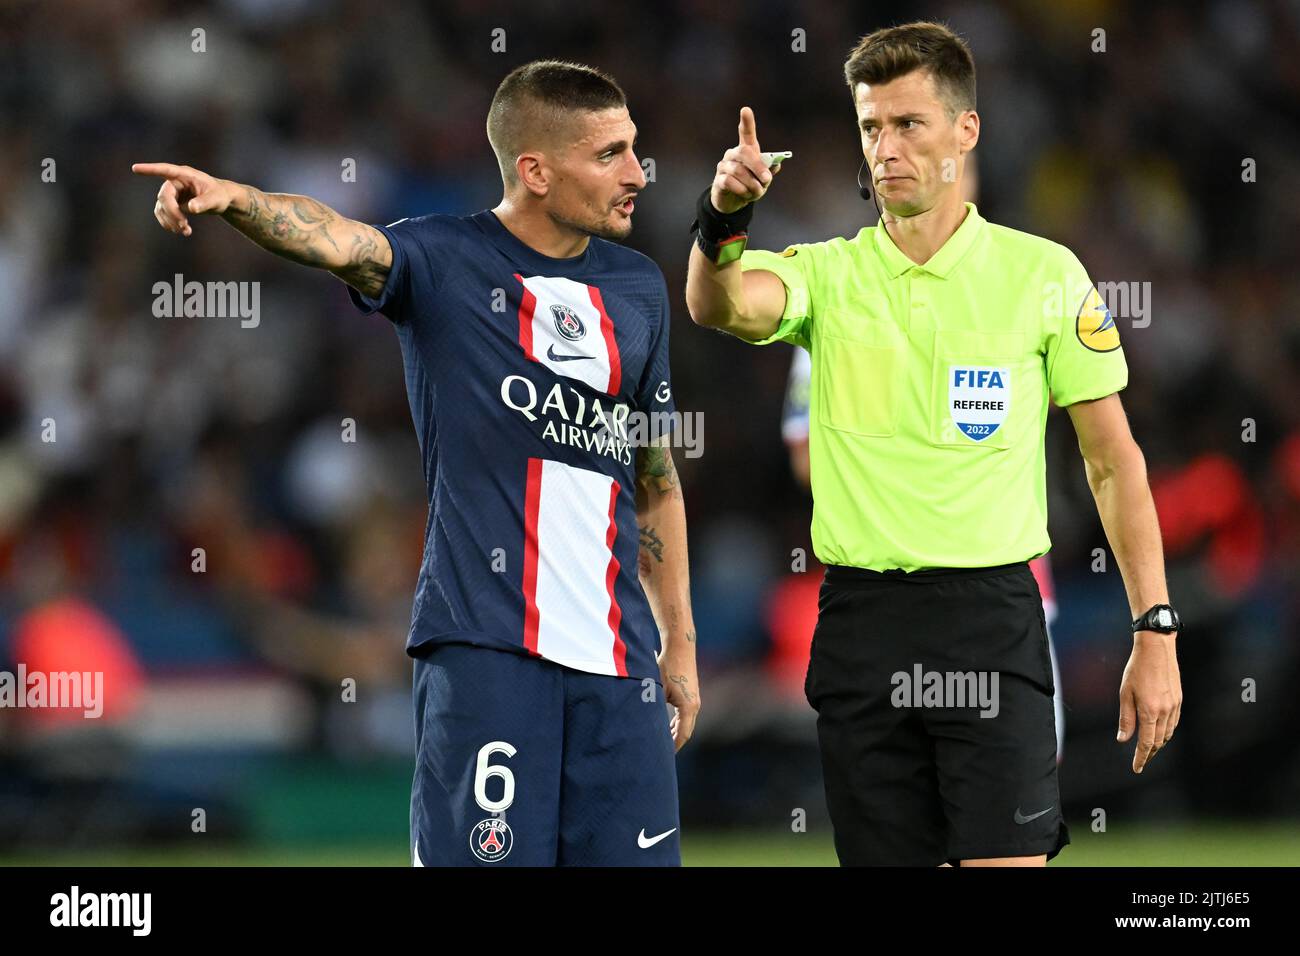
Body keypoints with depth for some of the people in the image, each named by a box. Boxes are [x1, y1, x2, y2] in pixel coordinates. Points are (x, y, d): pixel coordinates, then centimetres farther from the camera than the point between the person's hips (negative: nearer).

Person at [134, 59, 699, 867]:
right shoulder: (445, 263, -1)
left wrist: (681, 641, 21)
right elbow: (341, 242, -23)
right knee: (486, 856, -11)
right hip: (484, 642, -5)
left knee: (634, 850, 2)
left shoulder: (638, 287, 15)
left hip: (616, 653, 5)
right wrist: (231, 197, -44)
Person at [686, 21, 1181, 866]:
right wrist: (723, 222, -38)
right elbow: (719, 305, -15)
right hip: (861, 617, 3)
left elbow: (1115, 462, 4)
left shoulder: (1046, 274, 2)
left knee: (1009, 861, -13)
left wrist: (1155, 634, -2)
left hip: (991, 615, -2)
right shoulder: (829, 275, 6)